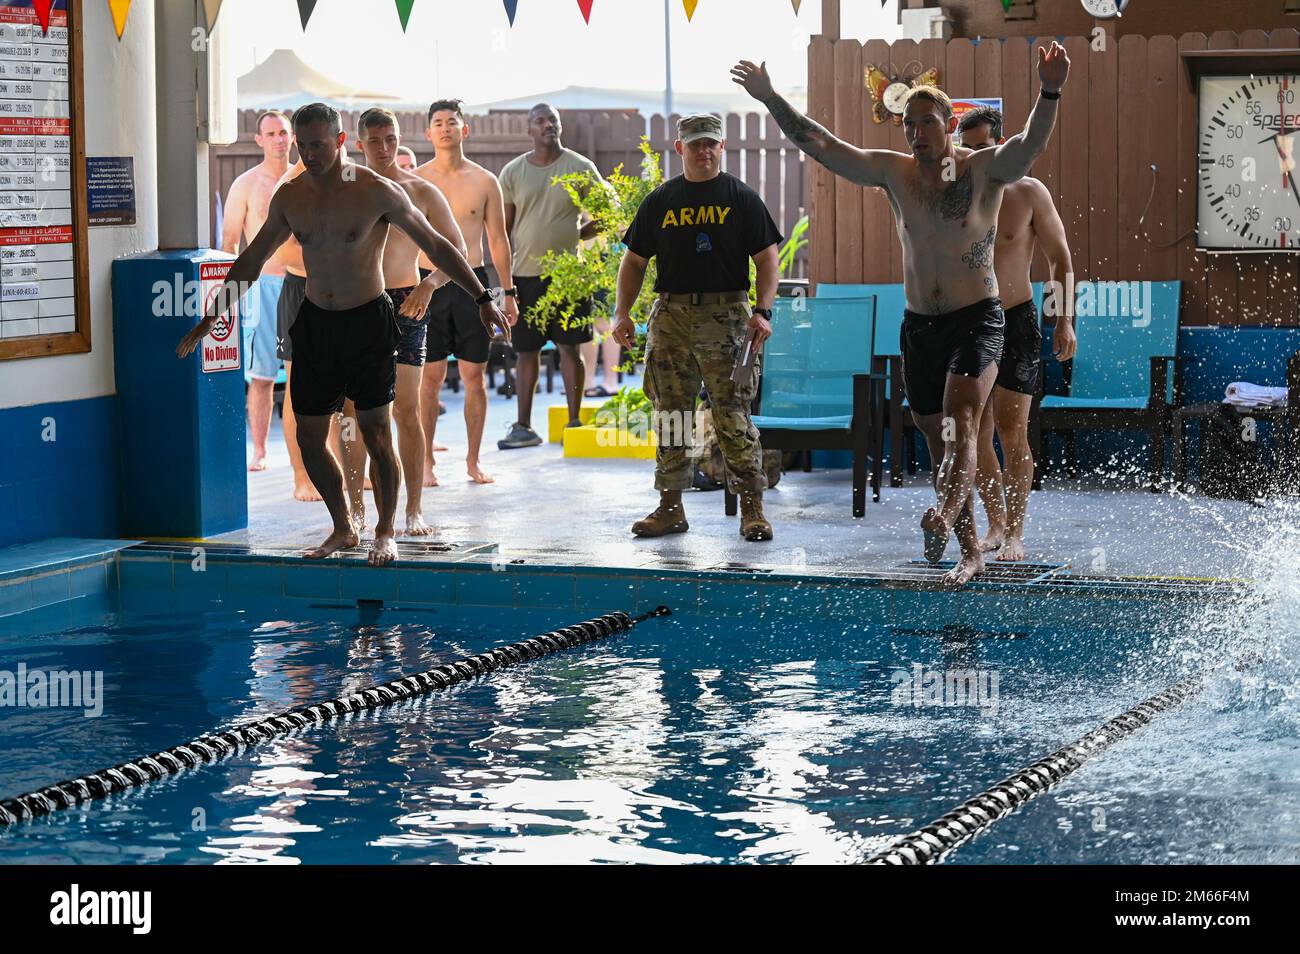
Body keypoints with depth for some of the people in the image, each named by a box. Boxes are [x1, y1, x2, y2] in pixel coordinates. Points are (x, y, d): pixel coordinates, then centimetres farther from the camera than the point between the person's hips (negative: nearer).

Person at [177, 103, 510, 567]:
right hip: (314, 323, 5)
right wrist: (212, 316, 15)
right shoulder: (289, 197, 2)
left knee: (376, 432, -4)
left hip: (368, 321, -4)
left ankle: (385, 533, 9)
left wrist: (482, 298, -6)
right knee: (309, 437, 4)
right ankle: (343, 529, 20)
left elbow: (436, 246, -3)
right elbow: (252, 259, 14)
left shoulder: (377, 192, -10)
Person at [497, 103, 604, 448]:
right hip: (525, 273, 2)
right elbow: (504, 229, 8)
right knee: (526, 351, 5)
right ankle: (523, 427, 10)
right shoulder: (513, 172, 6)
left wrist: (579, 234, -1)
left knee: (569, 347, 2)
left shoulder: (581, 168, 2)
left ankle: (574, 421, 9)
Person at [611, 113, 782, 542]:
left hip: (726, 315, -3)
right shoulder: (660, 201, 13)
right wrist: (622, 313, 4)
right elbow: (634, 261, 17)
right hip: (670, 315, 3)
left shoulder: (741, 198, 6)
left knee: (733, 415, -8)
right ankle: (670, 507, 13)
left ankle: (752, 506, -4)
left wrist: (763, 311, -11)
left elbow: (767, 258, 3)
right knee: (670, 412, 6)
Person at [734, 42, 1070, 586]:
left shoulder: (985, 170, -8)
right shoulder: (893, 172, 3)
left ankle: (945, 517, -44)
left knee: (961, 422, -25)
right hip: (918, 325, 5)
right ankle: (971, 551, 19)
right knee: (940, 443, 8)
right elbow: (818, 144, 3)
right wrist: (770, 99, -4)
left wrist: (1049, 94, -46)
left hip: (977, 320, -5)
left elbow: (1031, 144, -27)